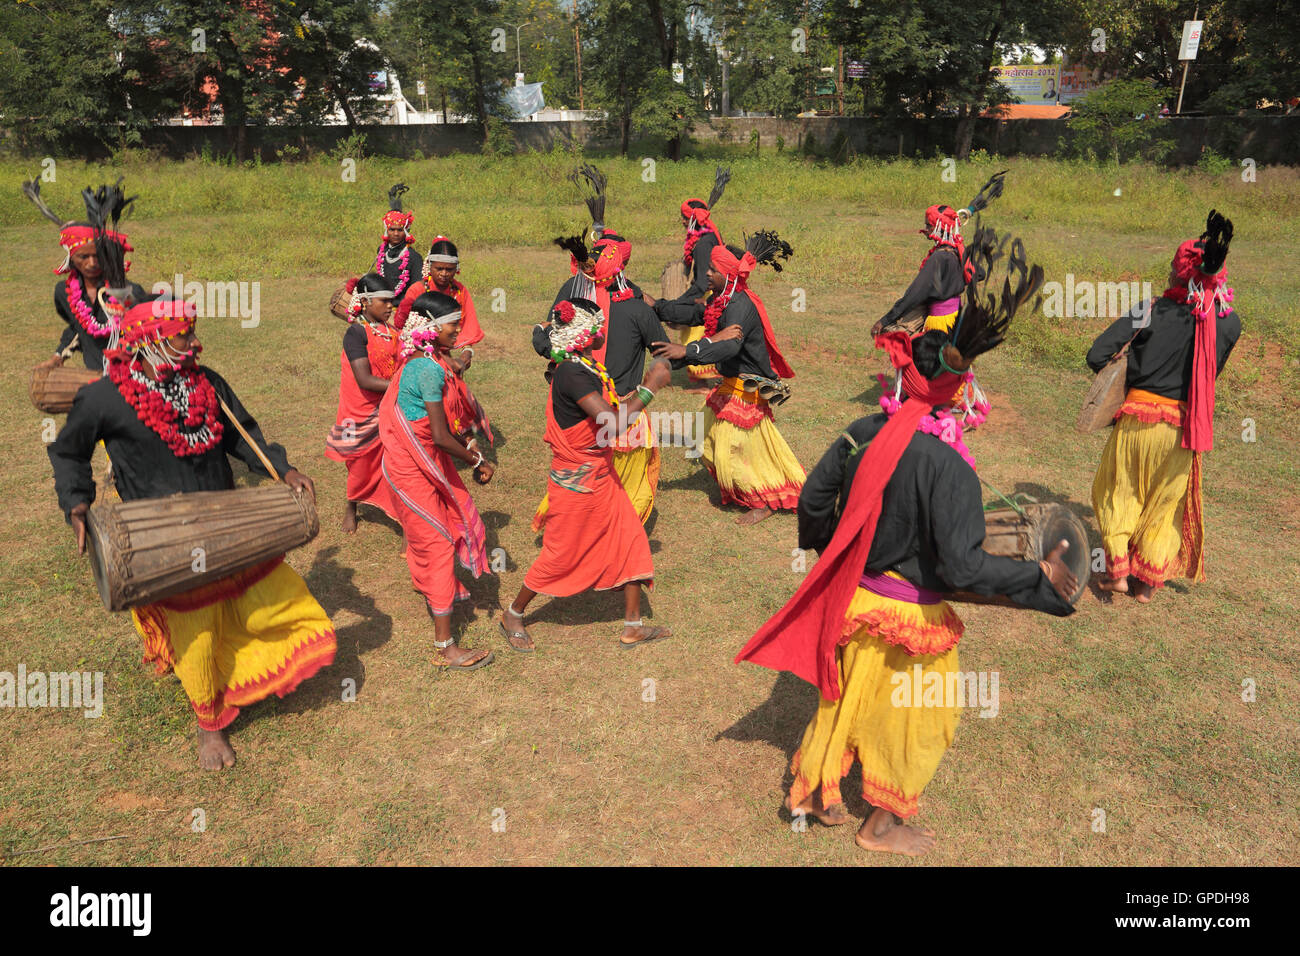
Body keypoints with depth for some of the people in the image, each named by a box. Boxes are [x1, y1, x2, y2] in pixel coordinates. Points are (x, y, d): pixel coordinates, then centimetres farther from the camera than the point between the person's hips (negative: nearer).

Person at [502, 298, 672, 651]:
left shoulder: (586, 367, 5)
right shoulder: (571, 373, -26)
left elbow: (611, 407, 11)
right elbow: (614, 424, -33)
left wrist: (644, 385, 3)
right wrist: (650, 388, -24)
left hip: (601, 477, 9)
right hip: (577, 483, -9)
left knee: (630, 541, 10)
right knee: (561, 556, 7)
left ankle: (632, 626, 21)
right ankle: (512, 616, 29)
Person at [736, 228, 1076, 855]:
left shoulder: (862, 434, -10)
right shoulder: (948, 466, -28)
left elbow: (813, 501, 1)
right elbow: (963, 565, -28)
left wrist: (832, 553, 20)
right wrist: (1040, 578, -17)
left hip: (855, 597, 6)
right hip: (909, 615, -5)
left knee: (846, 698, 26)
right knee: (911, 717, 19)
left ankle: (817, 793, 44)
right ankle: (883, 825, 37)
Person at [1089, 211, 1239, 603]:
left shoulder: (1150, 312, -14)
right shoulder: (1228, 322, -6)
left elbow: (1097, 355, -18)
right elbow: (1212, 370, 8)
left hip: (1138, 418, -2)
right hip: (1184, 424, 2)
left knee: (1119, 490, 17)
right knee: (1166, 501, 18)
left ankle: (1118, 571, 18)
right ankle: (1148, 581, 25)